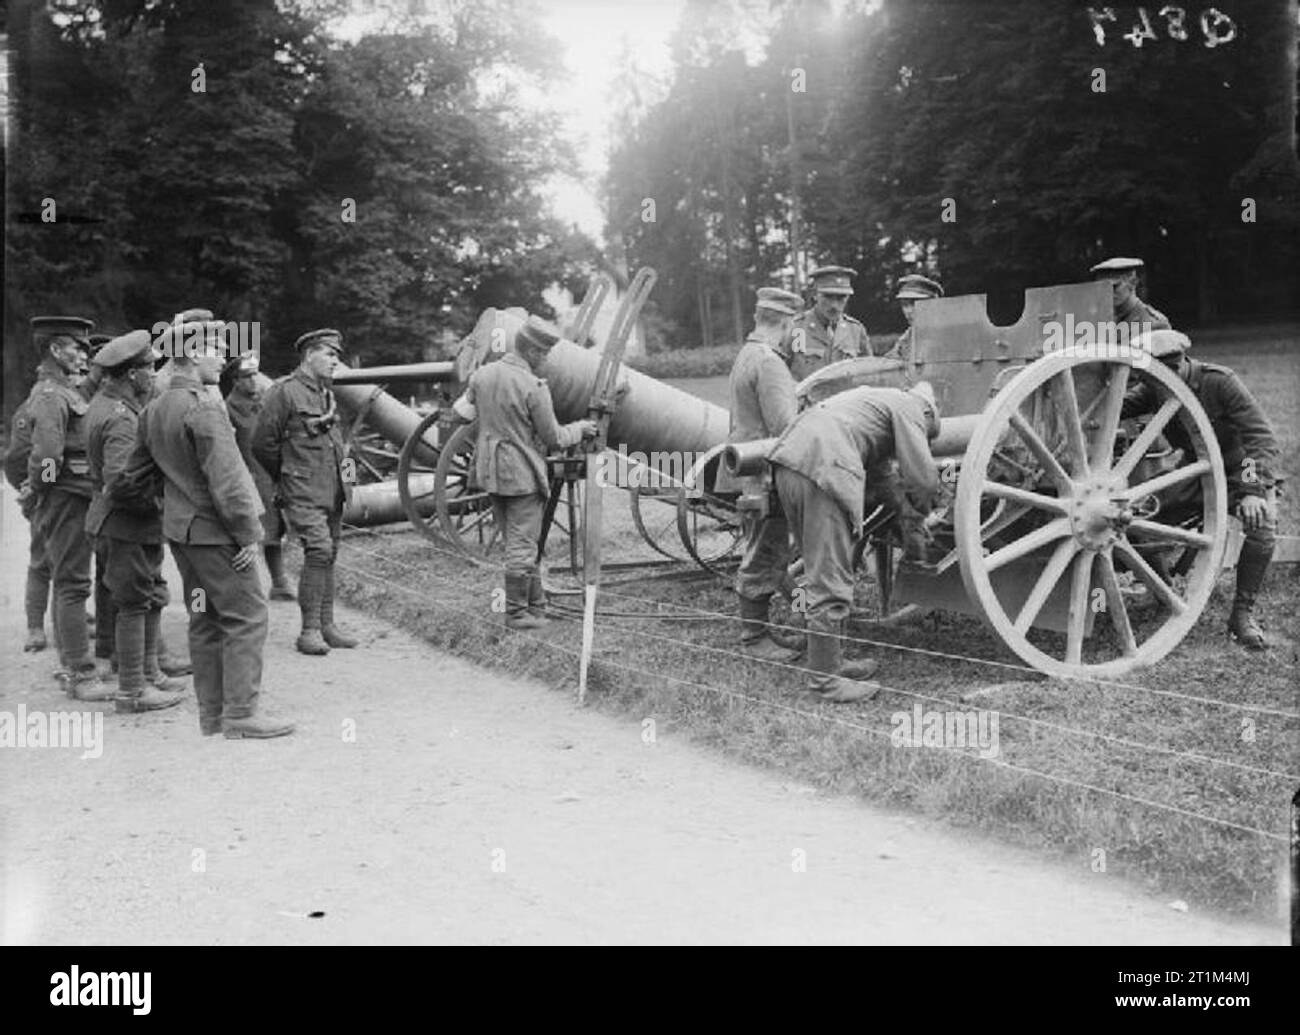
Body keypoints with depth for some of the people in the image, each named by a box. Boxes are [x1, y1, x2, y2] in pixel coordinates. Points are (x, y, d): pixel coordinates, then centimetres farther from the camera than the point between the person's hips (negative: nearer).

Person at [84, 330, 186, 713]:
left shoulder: (103, 402, 10)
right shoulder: (121, 419, -22)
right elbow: (120, 481, -30)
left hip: (128, 523, 10)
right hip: (127, 523, -10)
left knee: (152, 598, 19)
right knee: (133, 605, -1)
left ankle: (148, 674, 31)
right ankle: (131, 691, 8)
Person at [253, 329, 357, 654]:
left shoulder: (327, 395, 17)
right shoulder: (285, 391, -9)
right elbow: (262, 444, -7)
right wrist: (286, 478, 4)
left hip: (333, 490, 8)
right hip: (303, 491, -8)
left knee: (328, 555, 9)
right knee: (319, 550, -17)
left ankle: (327, 625, 17)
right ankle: (309, 630, -11)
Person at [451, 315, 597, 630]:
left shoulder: (482, 374, 0)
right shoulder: (534, 387, -18)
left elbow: (461, 413, 8)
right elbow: (553, 438, -11)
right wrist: (580, 429, 7)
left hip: (490, 471, 7)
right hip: (523, 473, -7)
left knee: (517, 541, 16)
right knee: (522, 544, 2)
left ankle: (536, 602, 24)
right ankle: (516, 613, 8)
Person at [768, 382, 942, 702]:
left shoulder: (873, 398, 34)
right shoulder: (910, 407, 8)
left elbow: (876, 470, 38)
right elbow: (922, 477, 0)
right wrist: (922, 508, 20)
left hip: (789, 461, 10)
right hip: (824, 469, -9)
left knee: (821, 574, 19)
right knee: (830, 582, -4)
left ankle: (830, 662, 27)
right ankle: (824, 679, 1)